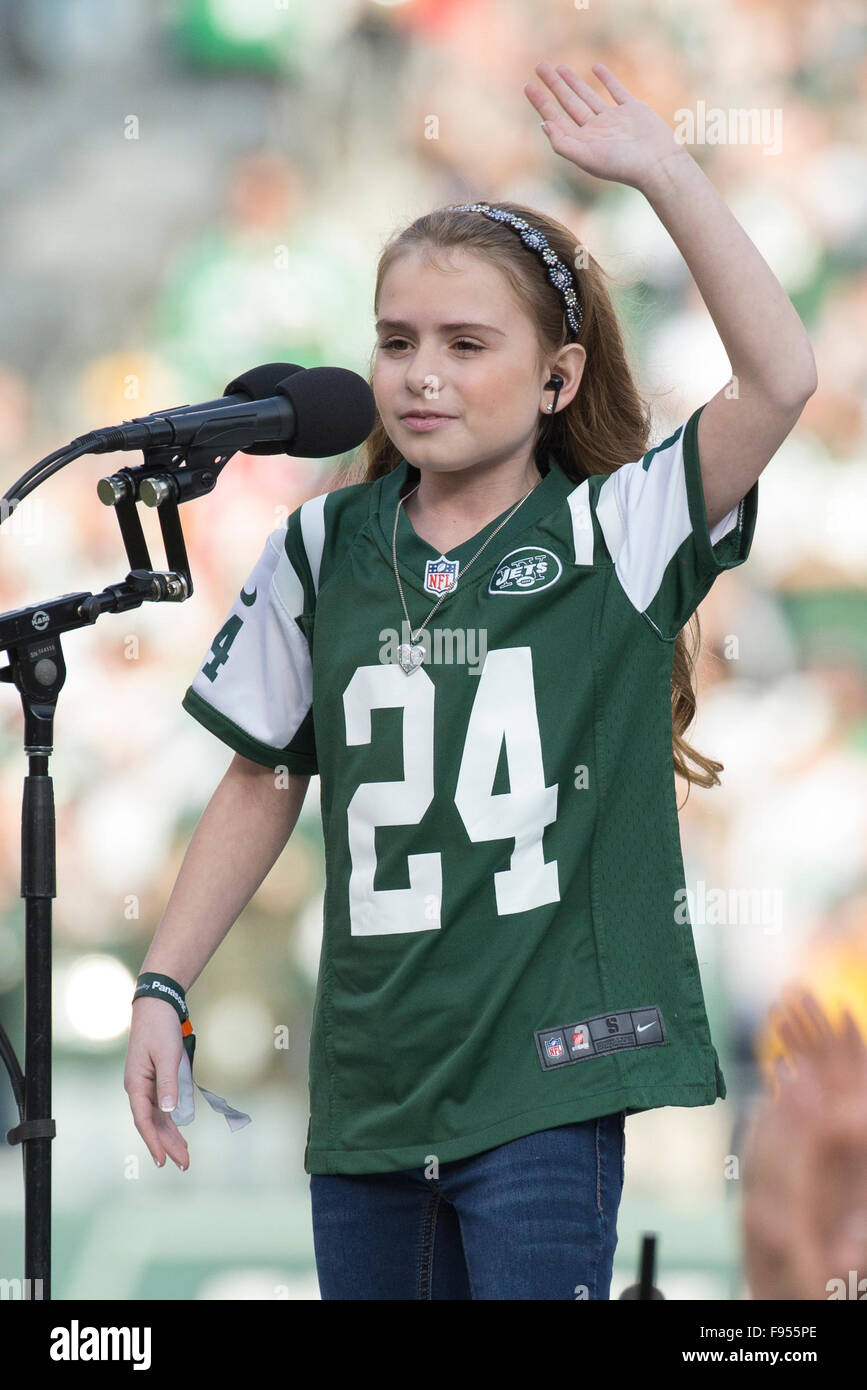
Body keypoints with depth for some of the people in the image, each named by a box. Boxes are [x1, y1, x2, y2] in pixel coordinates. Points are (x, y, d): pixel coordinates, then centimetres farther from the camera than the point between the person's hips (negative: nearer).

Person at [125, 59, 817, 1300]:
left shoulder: (612, 537, -2)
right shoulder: (324, 553, 8)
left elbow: (780, 379, -16)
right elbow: (264, 783, 15)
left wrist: (659, 169, -17)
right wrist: (161, 992, 10)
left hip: (546, 1076, -4)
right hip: (370, 1080, 4)